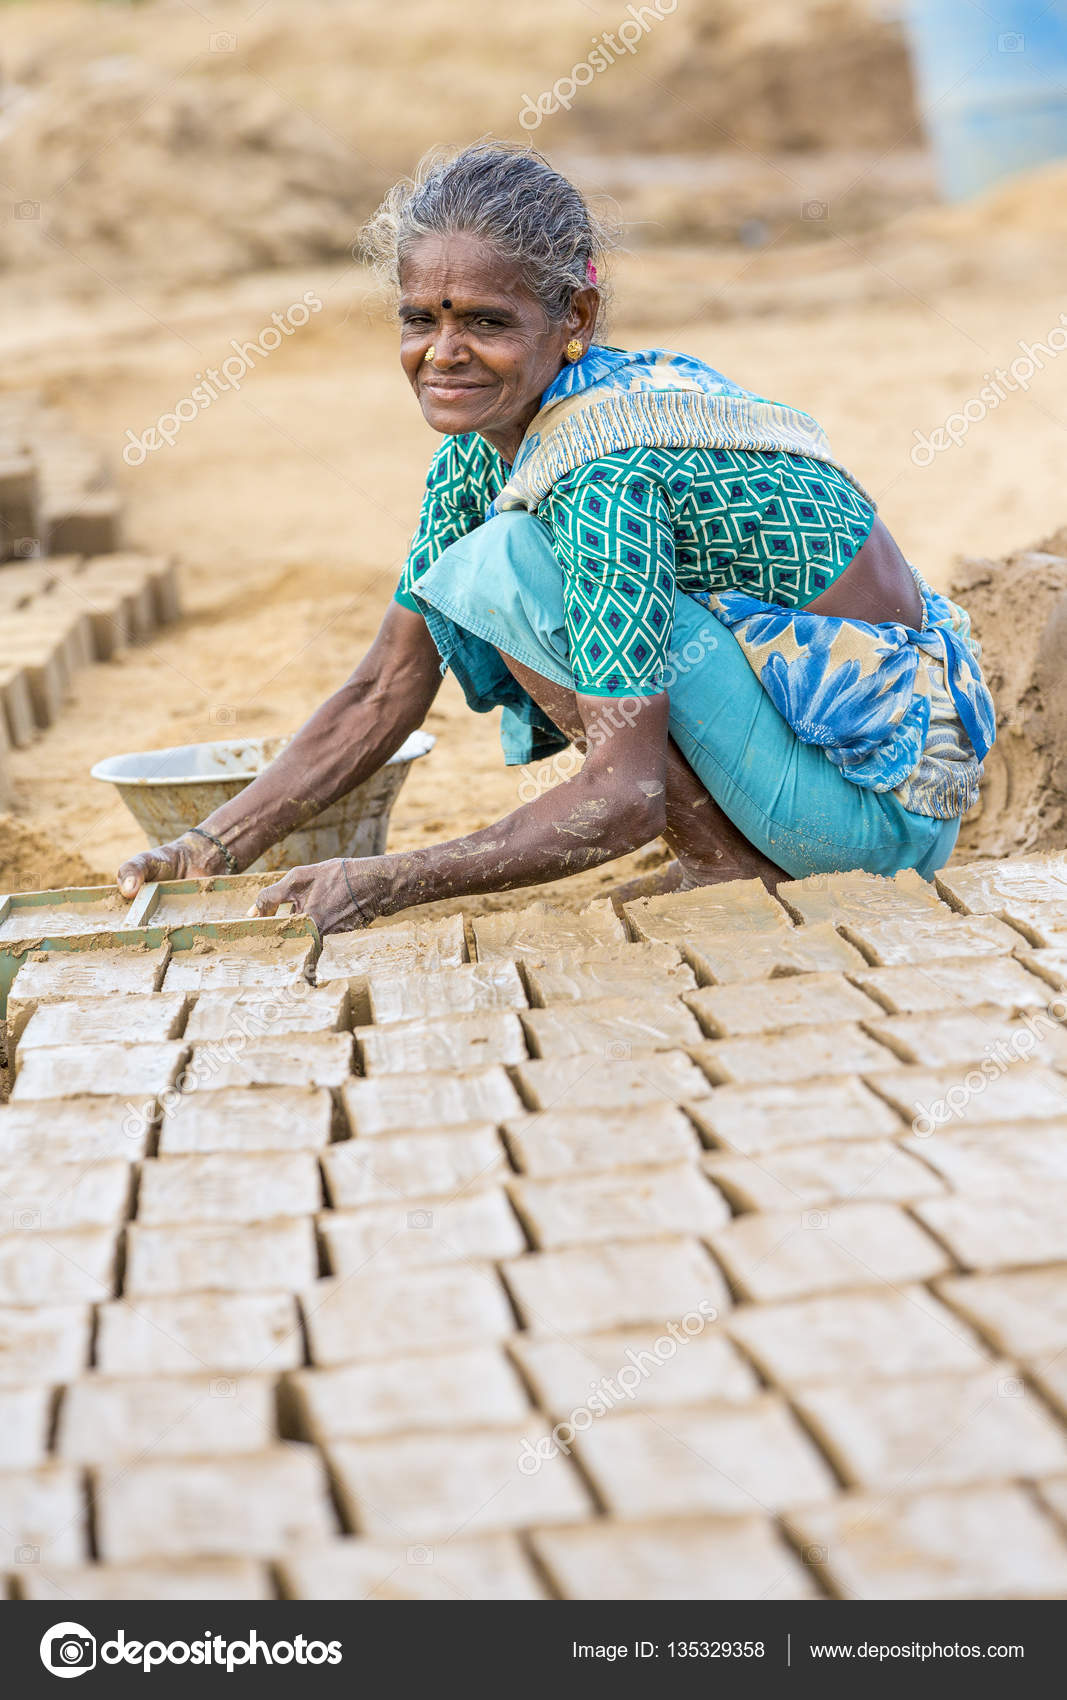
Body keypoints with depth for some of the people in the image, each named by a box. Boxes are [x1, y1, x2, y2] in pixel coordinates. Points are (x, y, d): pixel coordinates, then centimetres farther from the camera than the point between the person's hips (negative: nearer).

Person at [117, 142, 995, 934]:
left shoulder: (607, 467, -24)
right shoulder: (488, 436, 3)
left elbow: (627, 796, -28)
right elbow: (388, 688, 5)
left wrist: (391, 882, -28)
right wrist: (217, 845, -3)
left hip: (878, 796, -9)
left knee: (500, 571, -17)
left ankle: (726, 862, -7)